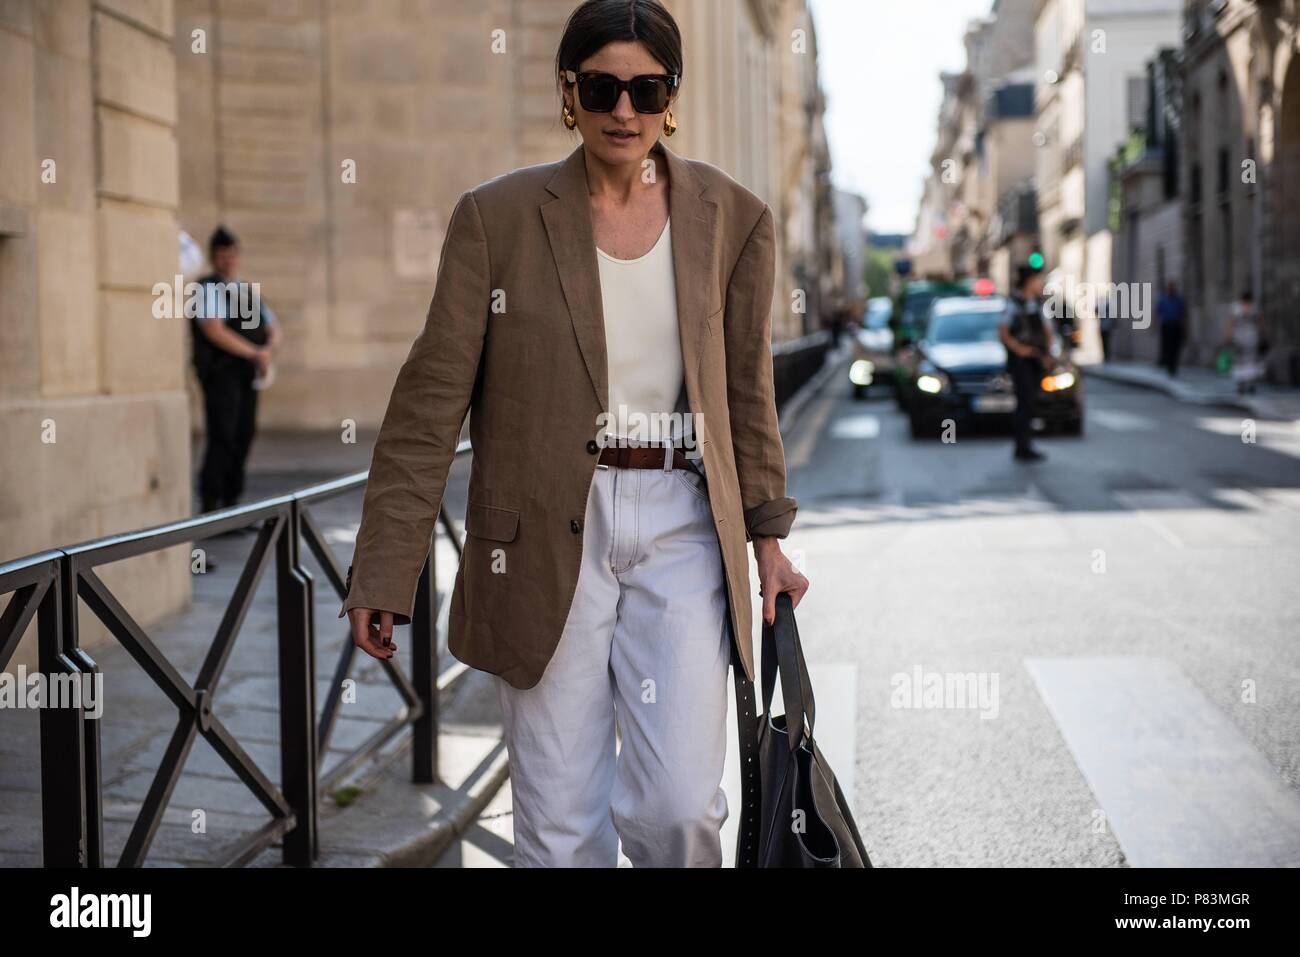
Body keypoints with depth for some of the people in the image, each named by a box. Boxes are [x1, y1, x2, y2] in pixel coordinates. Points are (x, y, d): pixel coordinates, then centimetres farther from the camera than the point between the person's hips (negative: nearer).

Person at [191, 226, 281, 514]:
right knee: (221, 438, -13)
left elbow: (273, 330, 18)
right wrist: (255, 353, -16)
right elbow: (215, 331, -17)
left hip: (248, 375, 7)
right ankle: (209, 507, -11)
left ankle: (231, 505, 16)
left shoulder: (250, 292, 20)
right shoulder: (208, 288, -4)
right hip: (219, 372, -7)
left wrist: (269, 350, -5)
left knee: (243, 436, 7)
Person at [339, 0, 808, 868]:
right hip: (548, 536, -1)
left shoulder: (734, 218, 4)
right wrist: (385, 570, -6)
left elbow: (748, 391, 12)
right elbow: (433, 397, -3)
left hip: (682, 532, 1)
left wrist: (767, 537, 10)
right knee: (560, 823, 5)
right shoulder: (497, 216, -2)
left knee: (680, 806, -4)